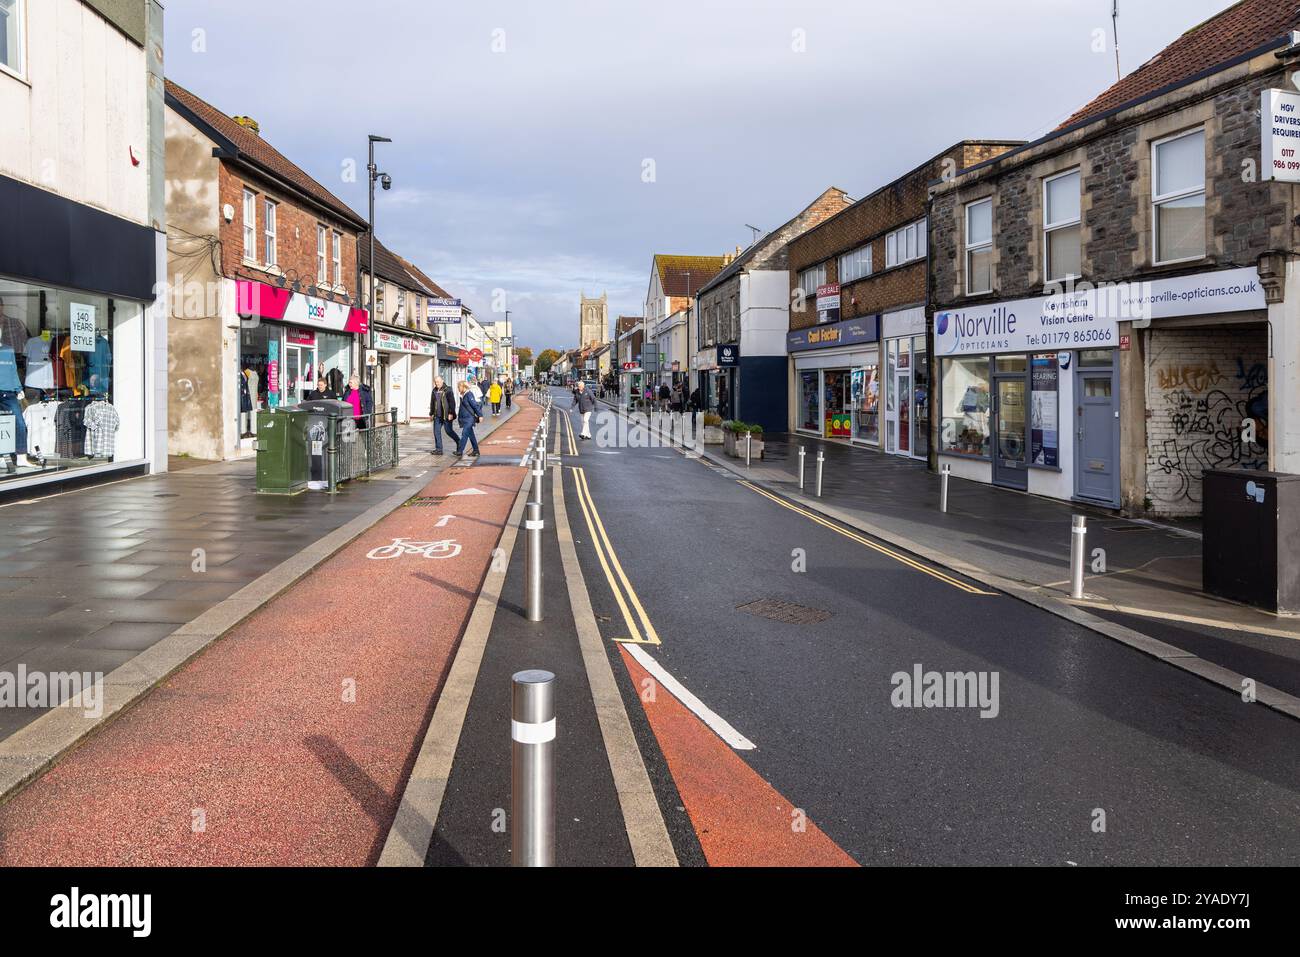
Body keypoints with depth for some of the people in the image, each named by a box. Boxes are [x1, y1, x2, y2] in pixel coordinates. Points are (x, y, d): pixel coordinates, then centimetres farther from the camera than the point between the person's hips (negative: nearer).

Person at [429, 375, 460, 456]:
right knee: (436, 431, 2)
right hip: (437, 416, 6)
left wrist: (451, 413, -16)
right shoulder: (435, 391, 13)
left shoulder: (448, 390, -7)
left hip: (446, 415, -6)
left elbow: (452, 402, -11)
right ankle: (438, 449, 7)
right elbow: (432, 403, 22)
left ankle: (459, 442, 23)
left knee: (448, 431, -1)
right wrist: (431, 413, 21)